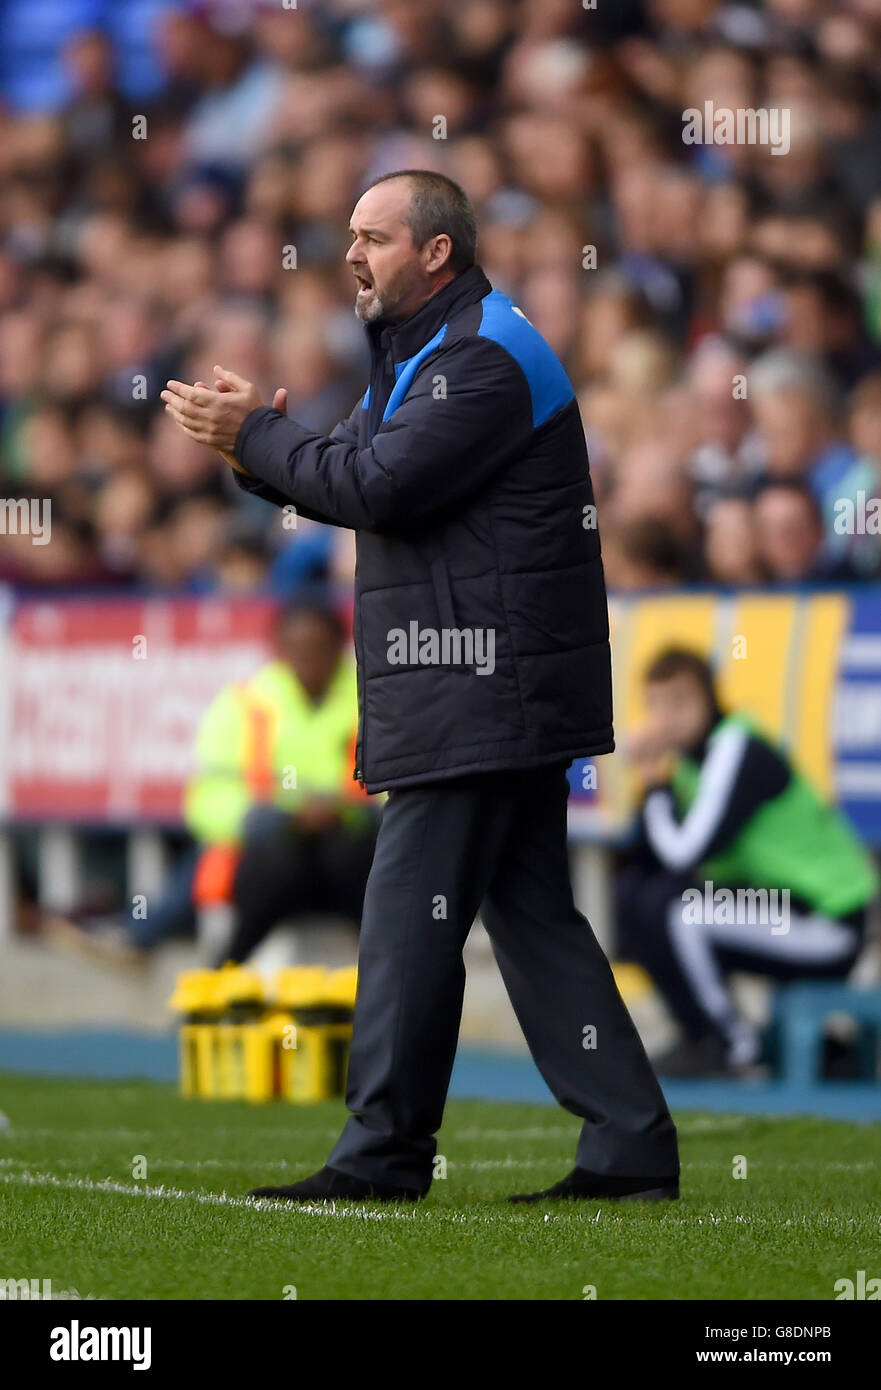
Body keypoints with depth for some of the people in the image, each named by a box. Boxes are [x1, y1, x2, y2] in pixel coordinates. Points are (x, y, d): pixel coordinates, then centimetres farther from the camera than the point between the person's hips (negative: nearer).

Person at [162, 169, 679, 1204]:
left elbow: (380, 486, -21)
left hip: (481, 692, -11)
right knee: (530, 914, 9)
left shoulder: (485, 359, -13)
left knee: (409, 916, -8)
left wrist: (258, 434, -9)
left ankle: (381, 1156, -4)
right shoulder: (427, 351, 22)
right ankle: (628, 1146, 9)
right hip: (498, 693, 11)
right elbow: (353, 479, 19)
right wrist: (255, 447, 1)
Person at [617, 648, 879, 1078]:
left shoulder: (738, 751, -18)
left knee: (668, 907, -24)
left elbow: (686, 854, -25)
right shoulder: (687, 755, 9)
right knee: (633, 888, 8)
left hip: (830, 928, -9)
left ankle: (730, 1046, -7)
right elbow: (649, 859, 4)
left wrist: (656, 782, -10)